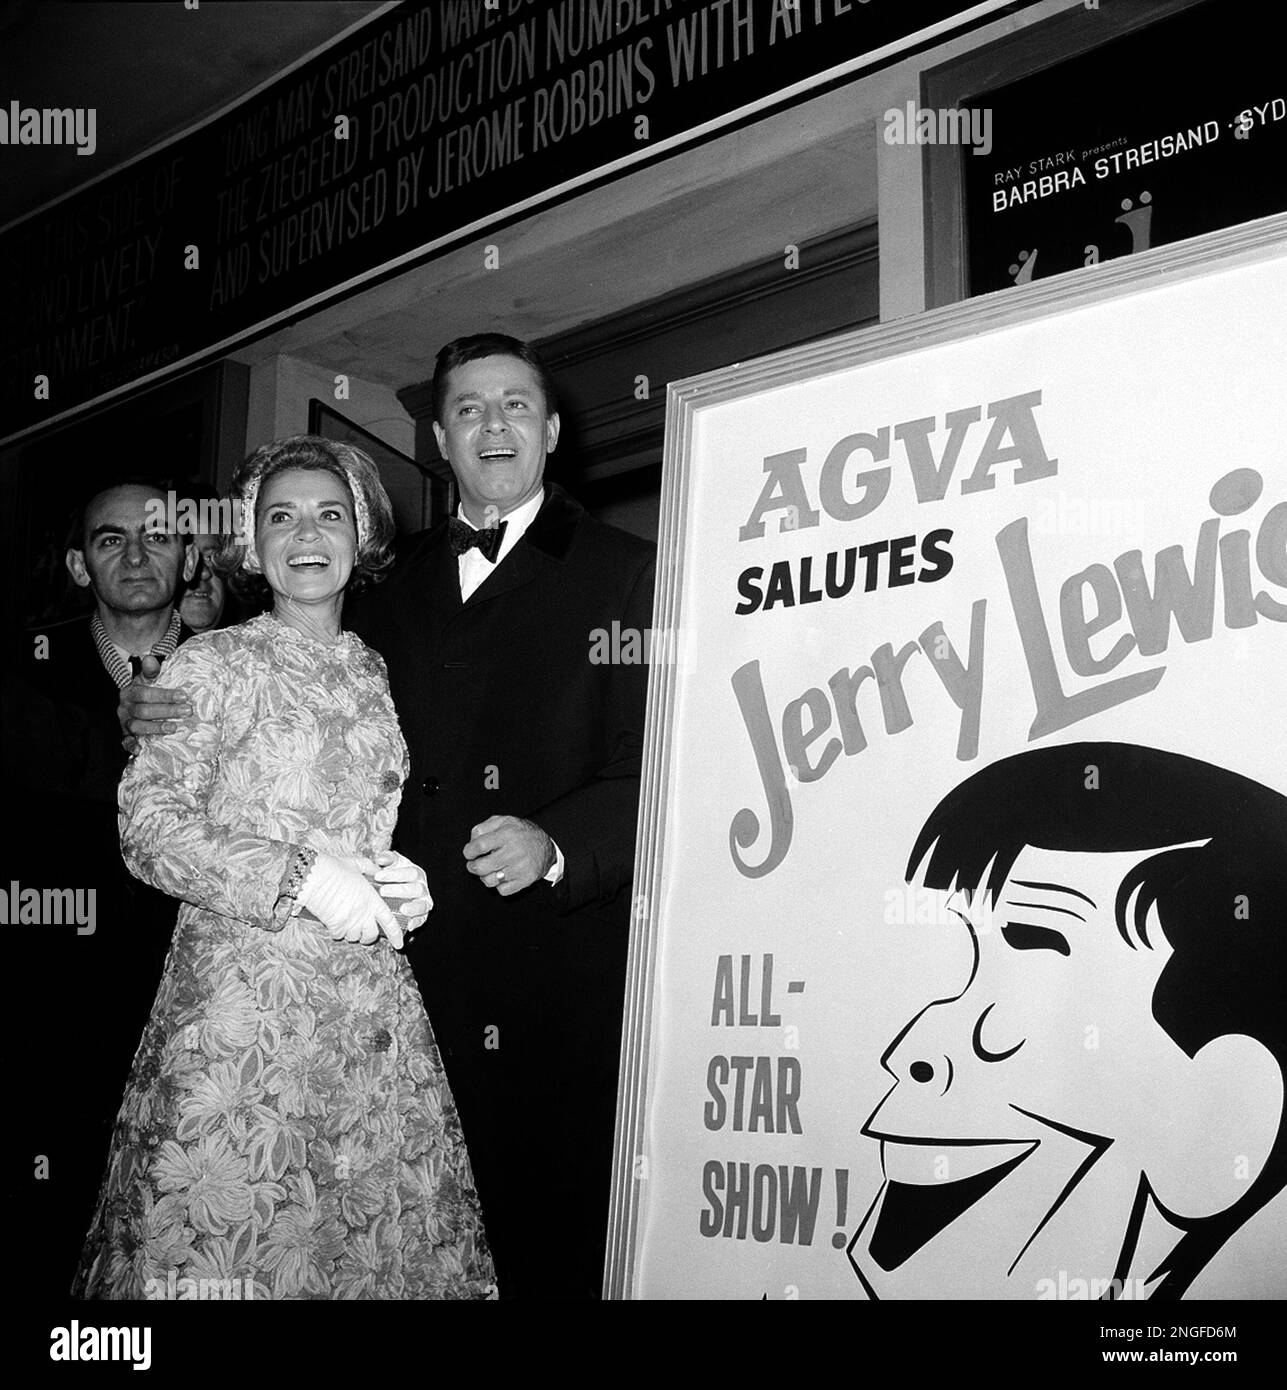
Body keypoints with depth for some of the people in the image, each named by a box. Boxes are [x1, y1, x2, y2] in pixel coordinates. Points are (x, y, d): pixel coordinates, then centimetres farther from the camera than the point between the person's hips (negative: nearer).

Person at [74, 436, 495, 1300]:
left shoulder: (381, 676, 13)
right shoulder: (210, 665, -1)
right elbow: (149, 824, -9)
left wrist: (412, 884, -1)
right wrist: (304, 881, -17)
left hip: (376, 998, 4)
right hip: (239, 998, -4)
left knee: (391, 1237, 5)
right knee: (224, 1233, -1)